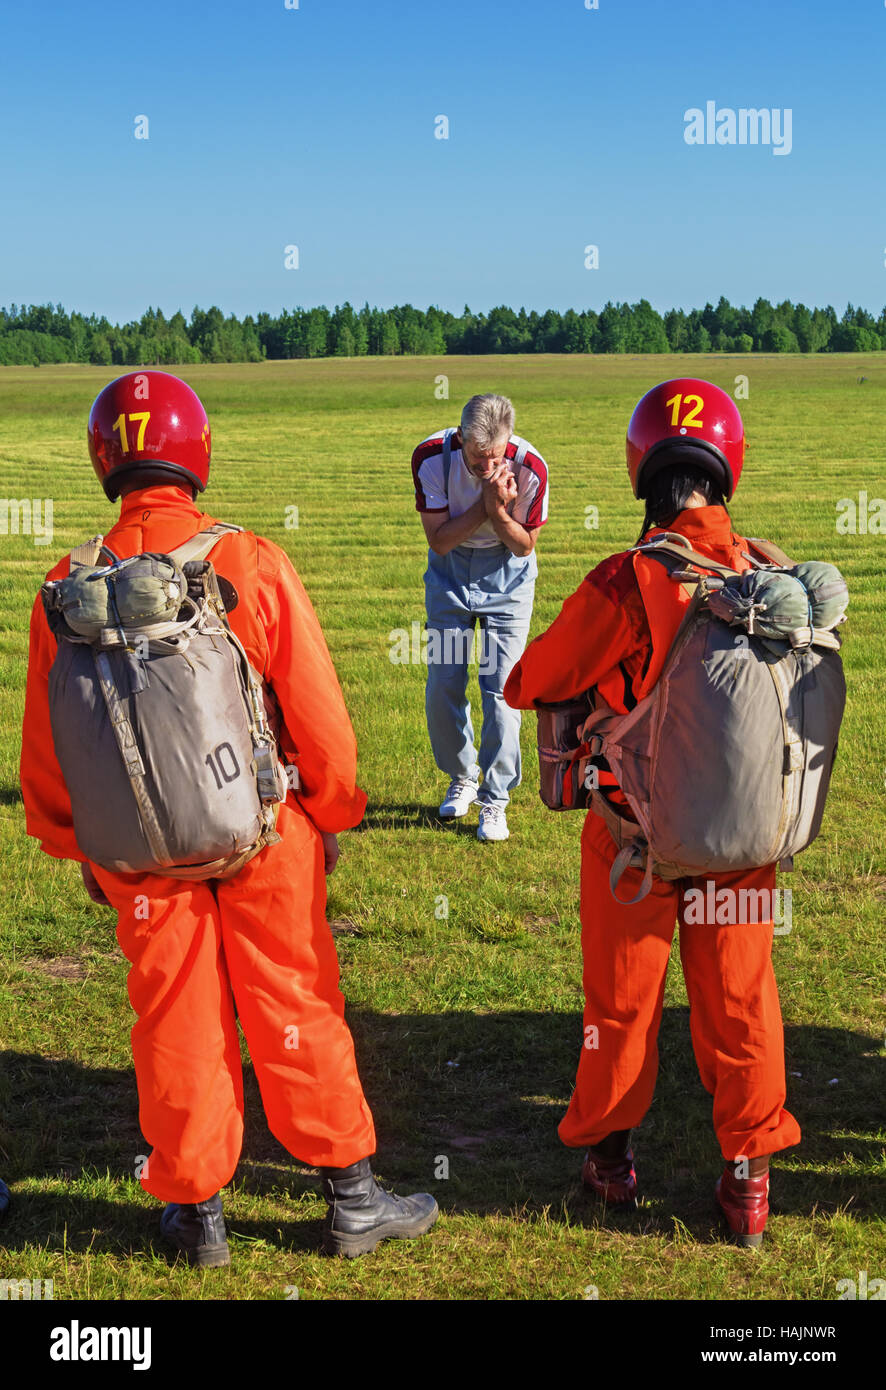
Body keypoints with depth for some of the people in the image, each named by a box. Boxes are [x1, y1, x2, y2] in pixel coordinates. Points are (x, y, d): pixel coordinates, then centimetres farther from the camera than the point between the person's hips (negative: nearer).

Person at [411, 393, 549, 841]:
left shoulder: (529, 467, -26)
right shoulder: (432, 456, -24)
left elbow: (524, 545, -13)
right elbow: (438, 540, -20)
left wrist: (498, 511, -32)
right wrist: (485, 504, -33)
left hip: (506, 578, -2)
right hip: (450, 574, 2)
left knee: (501, 690, -7)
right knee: (443, 686, 2)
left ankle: (495, 800, 6)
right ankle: (462, 778, 27)